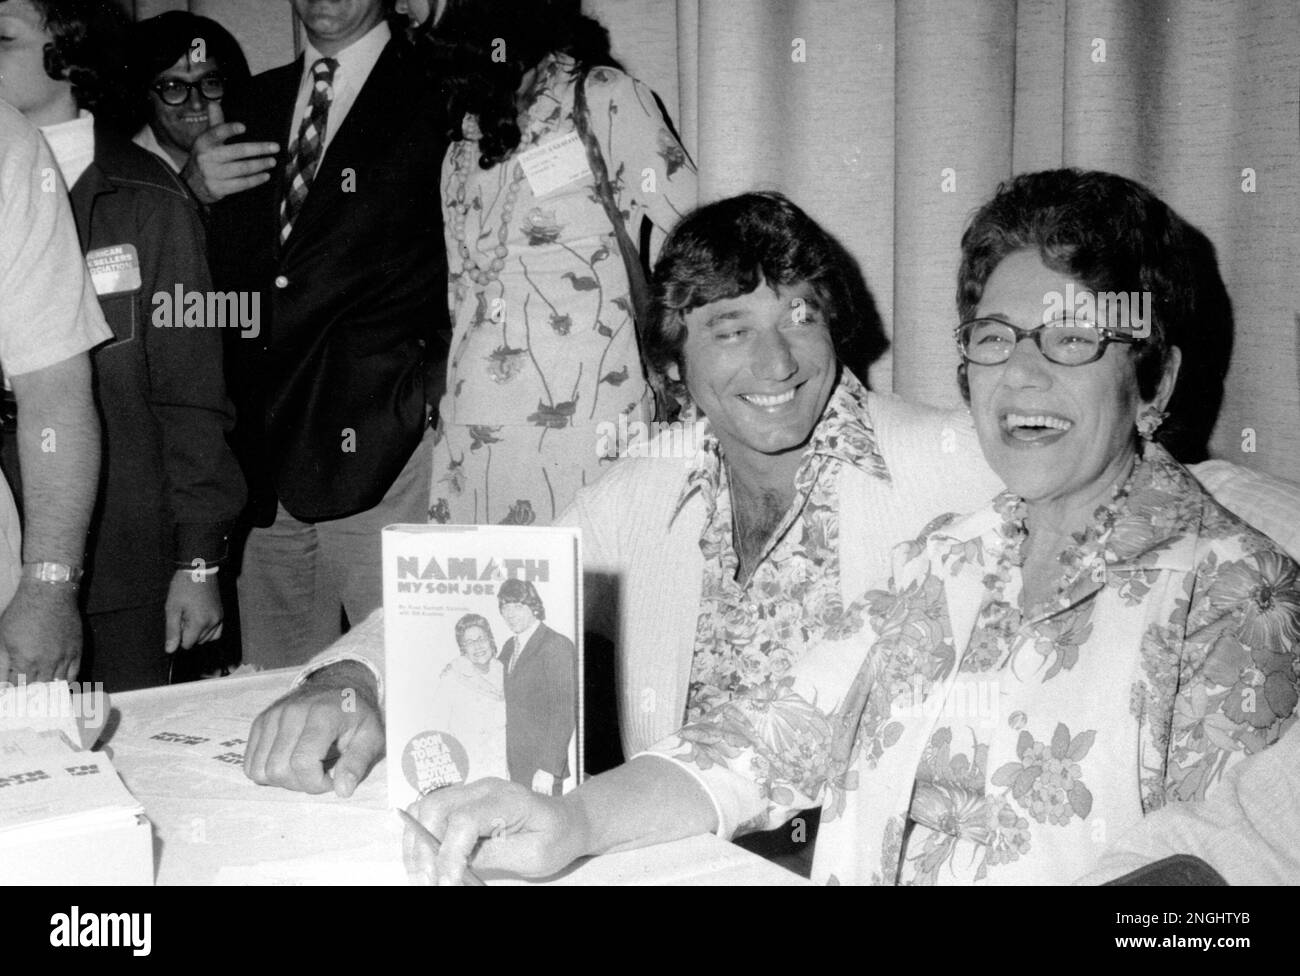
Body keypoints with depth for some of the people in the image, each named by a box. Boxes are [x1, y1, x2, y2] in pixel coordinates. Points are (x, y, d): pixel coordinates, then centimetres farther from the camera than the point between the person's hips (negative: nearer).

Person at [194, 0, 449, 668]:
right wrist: (192, 187, 0)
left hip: (376, 447, -5)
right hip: (263, 455, 6)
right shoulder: (253, 106, 16)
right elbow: (217, 273, 18)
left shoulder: (436, 96, -2)